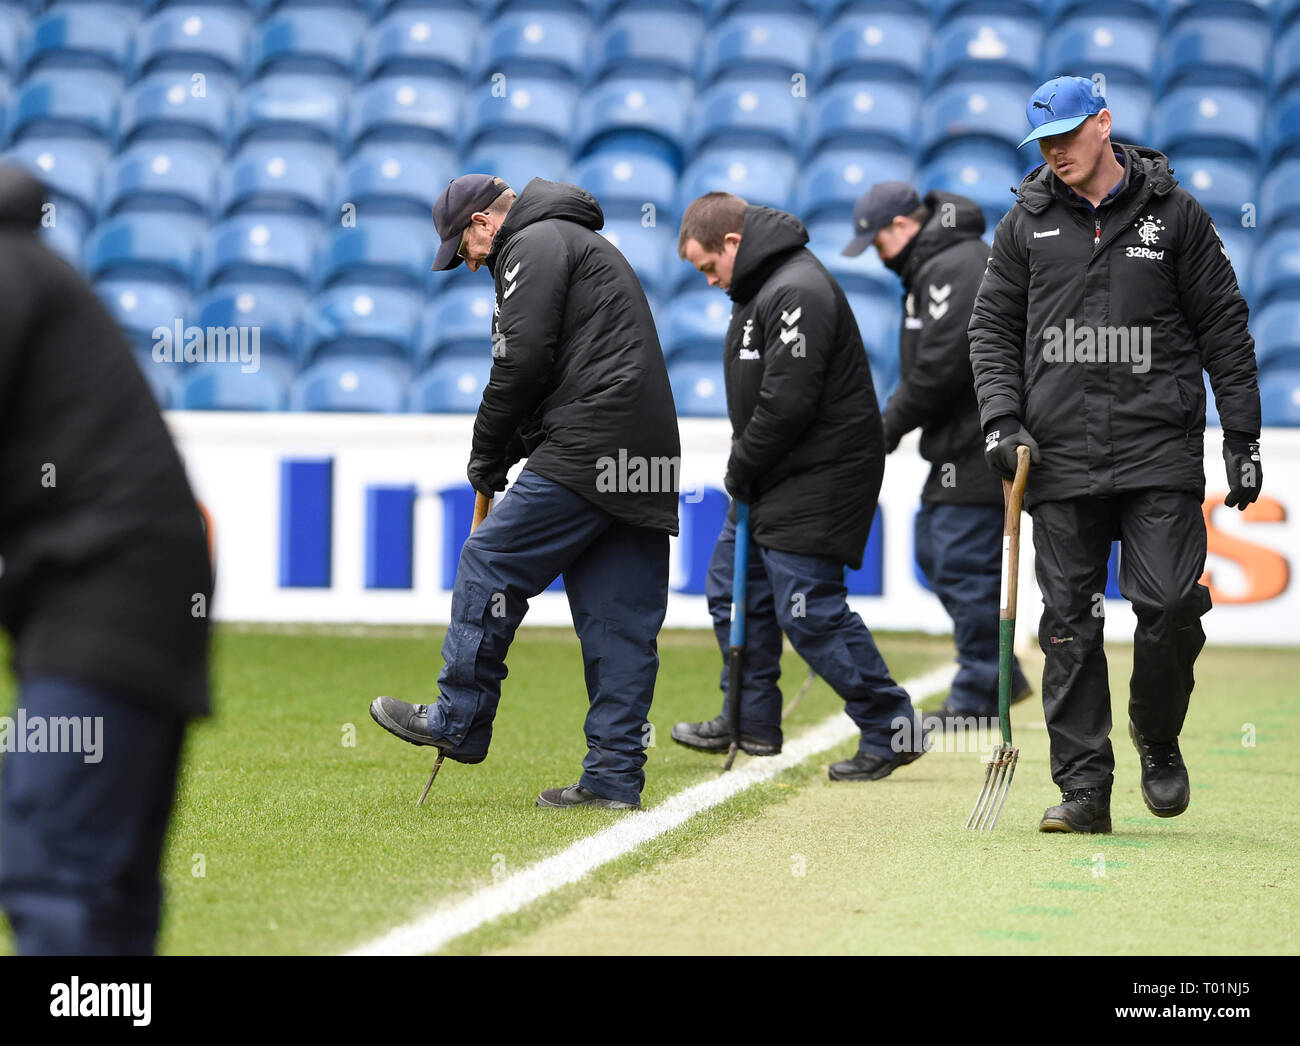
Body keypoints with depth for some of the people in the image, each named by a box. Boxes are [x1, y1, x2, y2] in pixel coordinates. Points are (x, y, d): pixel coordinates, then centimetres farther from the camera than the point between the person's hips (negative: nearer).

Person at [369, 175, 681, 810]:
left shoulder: (534, 246, -1)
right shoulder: (587, 246, 30)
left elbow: (523, 361, -11)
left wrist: (488, 456, 1)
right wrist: (509, 451, 16)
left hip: (587, 450, -10)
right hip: (646, 466, 10)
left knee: (490, 565, 0)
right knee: (622, 621, 6)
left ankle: (458, 721, 6)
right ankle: (615, 778, 5)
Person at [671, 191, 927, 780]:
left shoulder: (798, 291, -20)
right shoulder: (763, 288, 16)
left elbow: (787, 400, -25)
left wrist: (742, 467, -13)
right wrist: (743, 469, 11)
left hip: (818, 480, -11)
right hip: (771, 481, 11)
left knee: (808, 611, -11)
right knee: (734, 589, 16)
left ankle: (891, 729, -5)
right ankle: (752, 721, 28)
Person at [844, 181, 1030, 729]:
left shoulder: (955, 267, -16)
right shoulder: (934, 267, 18)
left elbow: (941, 365, -22)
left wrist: (891, 424, -11)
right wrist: (892, 420, 10)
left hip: (983, 444, -11)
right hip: (960, 443, 11)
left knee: (964, 562, -7)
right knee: (933, 547, 15)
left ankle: (976, 695, -1)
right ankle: (1000, 675, 20)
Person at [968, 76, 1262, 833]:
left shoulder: (1174, 214, 5)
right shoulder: (1027, 223, 11)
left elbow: (1225, 328, 7)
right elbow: (993, 327, 14)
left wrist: (1242, 437, 3)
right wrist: (1002, 418, -1)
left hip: (1160, 454, -2)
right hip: (1061, 455, 2)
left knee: (1170, 606, -11)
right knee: (1070, 626, -1)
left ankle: (1159, 741, 15)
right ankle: (1084, 786, 3)